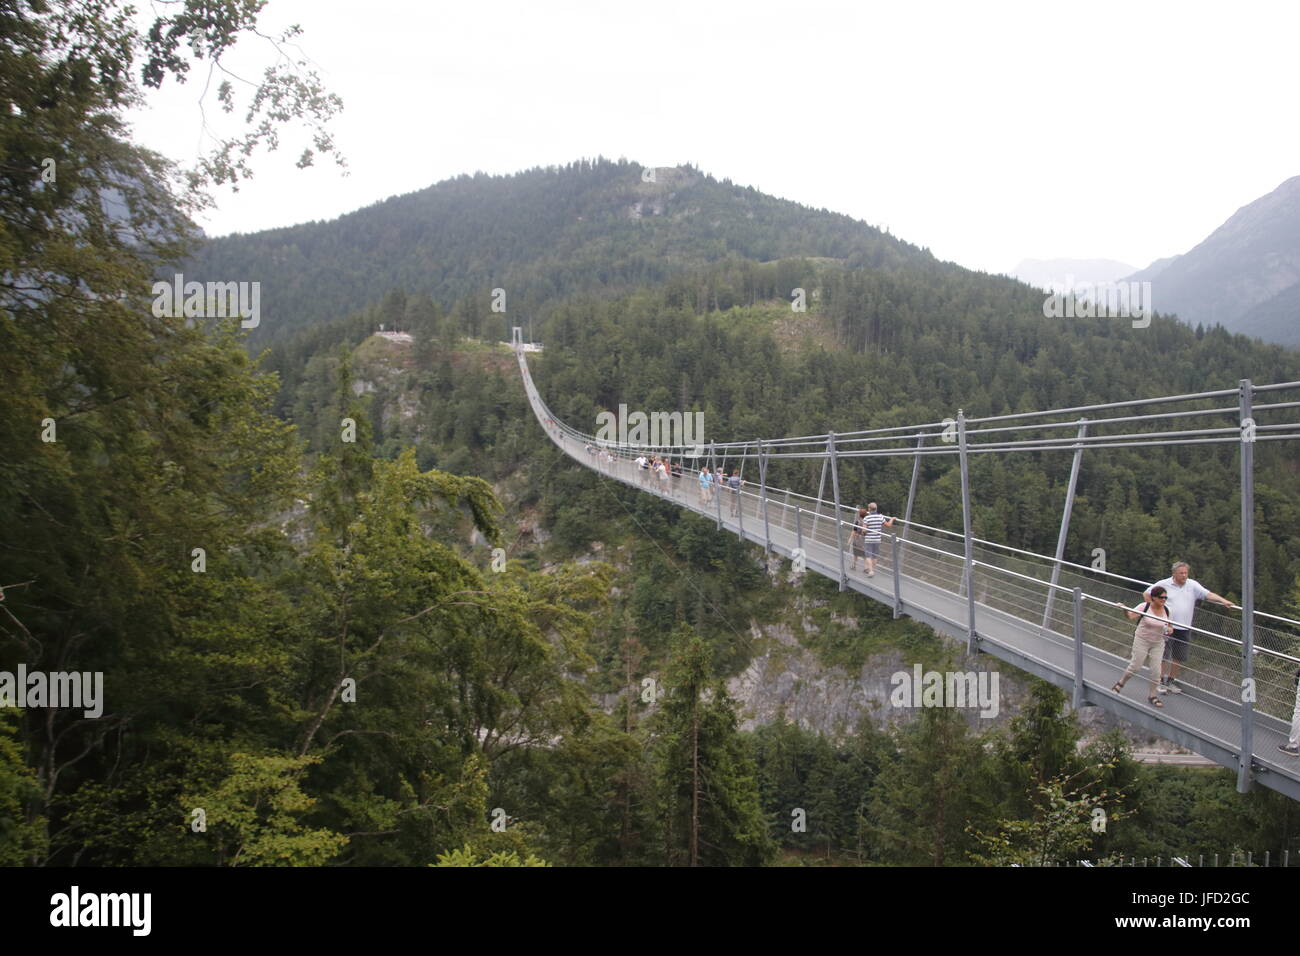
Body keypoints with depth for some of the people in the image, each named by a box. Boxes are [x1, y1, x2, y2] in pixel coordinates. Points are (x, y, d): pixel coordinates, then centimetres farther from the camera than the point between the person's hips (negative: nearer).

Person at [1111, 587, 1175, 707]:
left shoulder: (1166, 610, -1)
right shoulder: (1144, 607, -15)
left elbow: (1169, 625, 13)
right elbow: (1130, 616, -24)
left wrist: (1170, 630, -9)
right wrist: (1124, 609, -42)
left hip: (1158, 644, 4)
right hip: (1141, 641, -4)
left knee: (1155, 670, 2)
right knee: (1135, 666, 0)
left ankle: (1152, 695, 17)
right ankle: (1121, 683, 27)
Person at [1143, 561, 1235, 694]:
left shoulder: (1193, 585, 5)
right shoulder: (1164, 584, -1)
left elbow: (1208, 594, -6)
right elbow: (1146, 594, 9)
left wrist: (1223, 601, -20)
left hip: (1184, 628, 3)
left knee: (1179, 658, 9)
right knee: (1165, 656, -3)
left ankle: (1171, 681, 24)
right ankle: (1161, 682, 9)